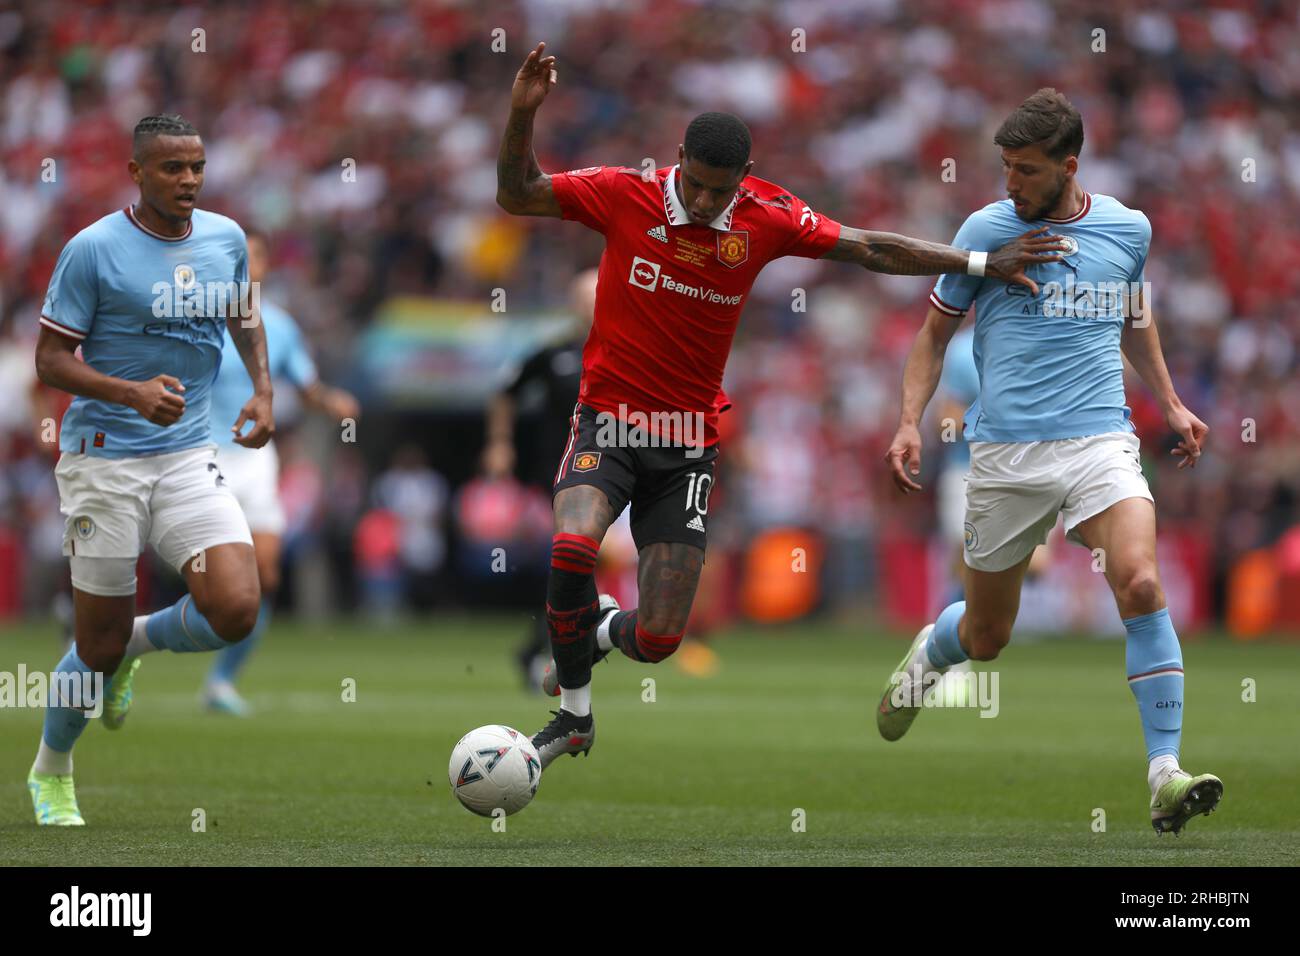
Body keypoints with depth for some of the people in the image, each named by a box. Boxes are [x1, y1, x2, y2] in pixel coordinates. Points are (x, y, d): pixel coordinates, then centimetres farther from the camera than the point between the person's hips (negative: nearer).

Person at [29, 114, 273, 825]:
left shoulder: (226, 239, 5)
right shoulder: (93, 249, -10)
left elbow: (243, 314, 25)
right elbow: (51, 360, -8)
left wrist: (262, 388, 9)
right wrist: (133, 393, -23)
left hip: (188, 458, 4)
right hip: (104, 462, -4)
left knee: (236, 612, -16)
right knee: (99, 647, 1)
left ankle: (135, 643, 17)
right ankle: (51, 773, 28)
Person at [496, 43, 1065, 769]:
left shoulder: (767, 219, -4)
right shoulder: (625, 195, -10)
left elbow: (870, 250, 4)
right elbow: (517, 196, -6)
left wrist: (981, 264, 2)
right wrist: (523, 115, -23)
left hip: (689, 445, 2)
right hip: (608, 425, -2)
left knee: (657, 640, -4)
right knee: (573, 546, -32)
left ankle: (596, 629, 36)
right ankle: (575, 714, -7)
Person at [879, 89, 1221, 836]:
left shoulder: (1128, 229, 6)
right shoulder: (987, 230, 0)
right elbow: (936, 331, 10)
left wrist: (1171, 404, 22)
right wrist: (910, 423, -1)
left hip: (1101, 440, 1)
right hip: (1006, 453, -1)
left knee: (1143, 586, -24)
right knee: (986, 637, 9)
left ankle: (1165, 775, -23)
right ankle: (928, 653, 48)